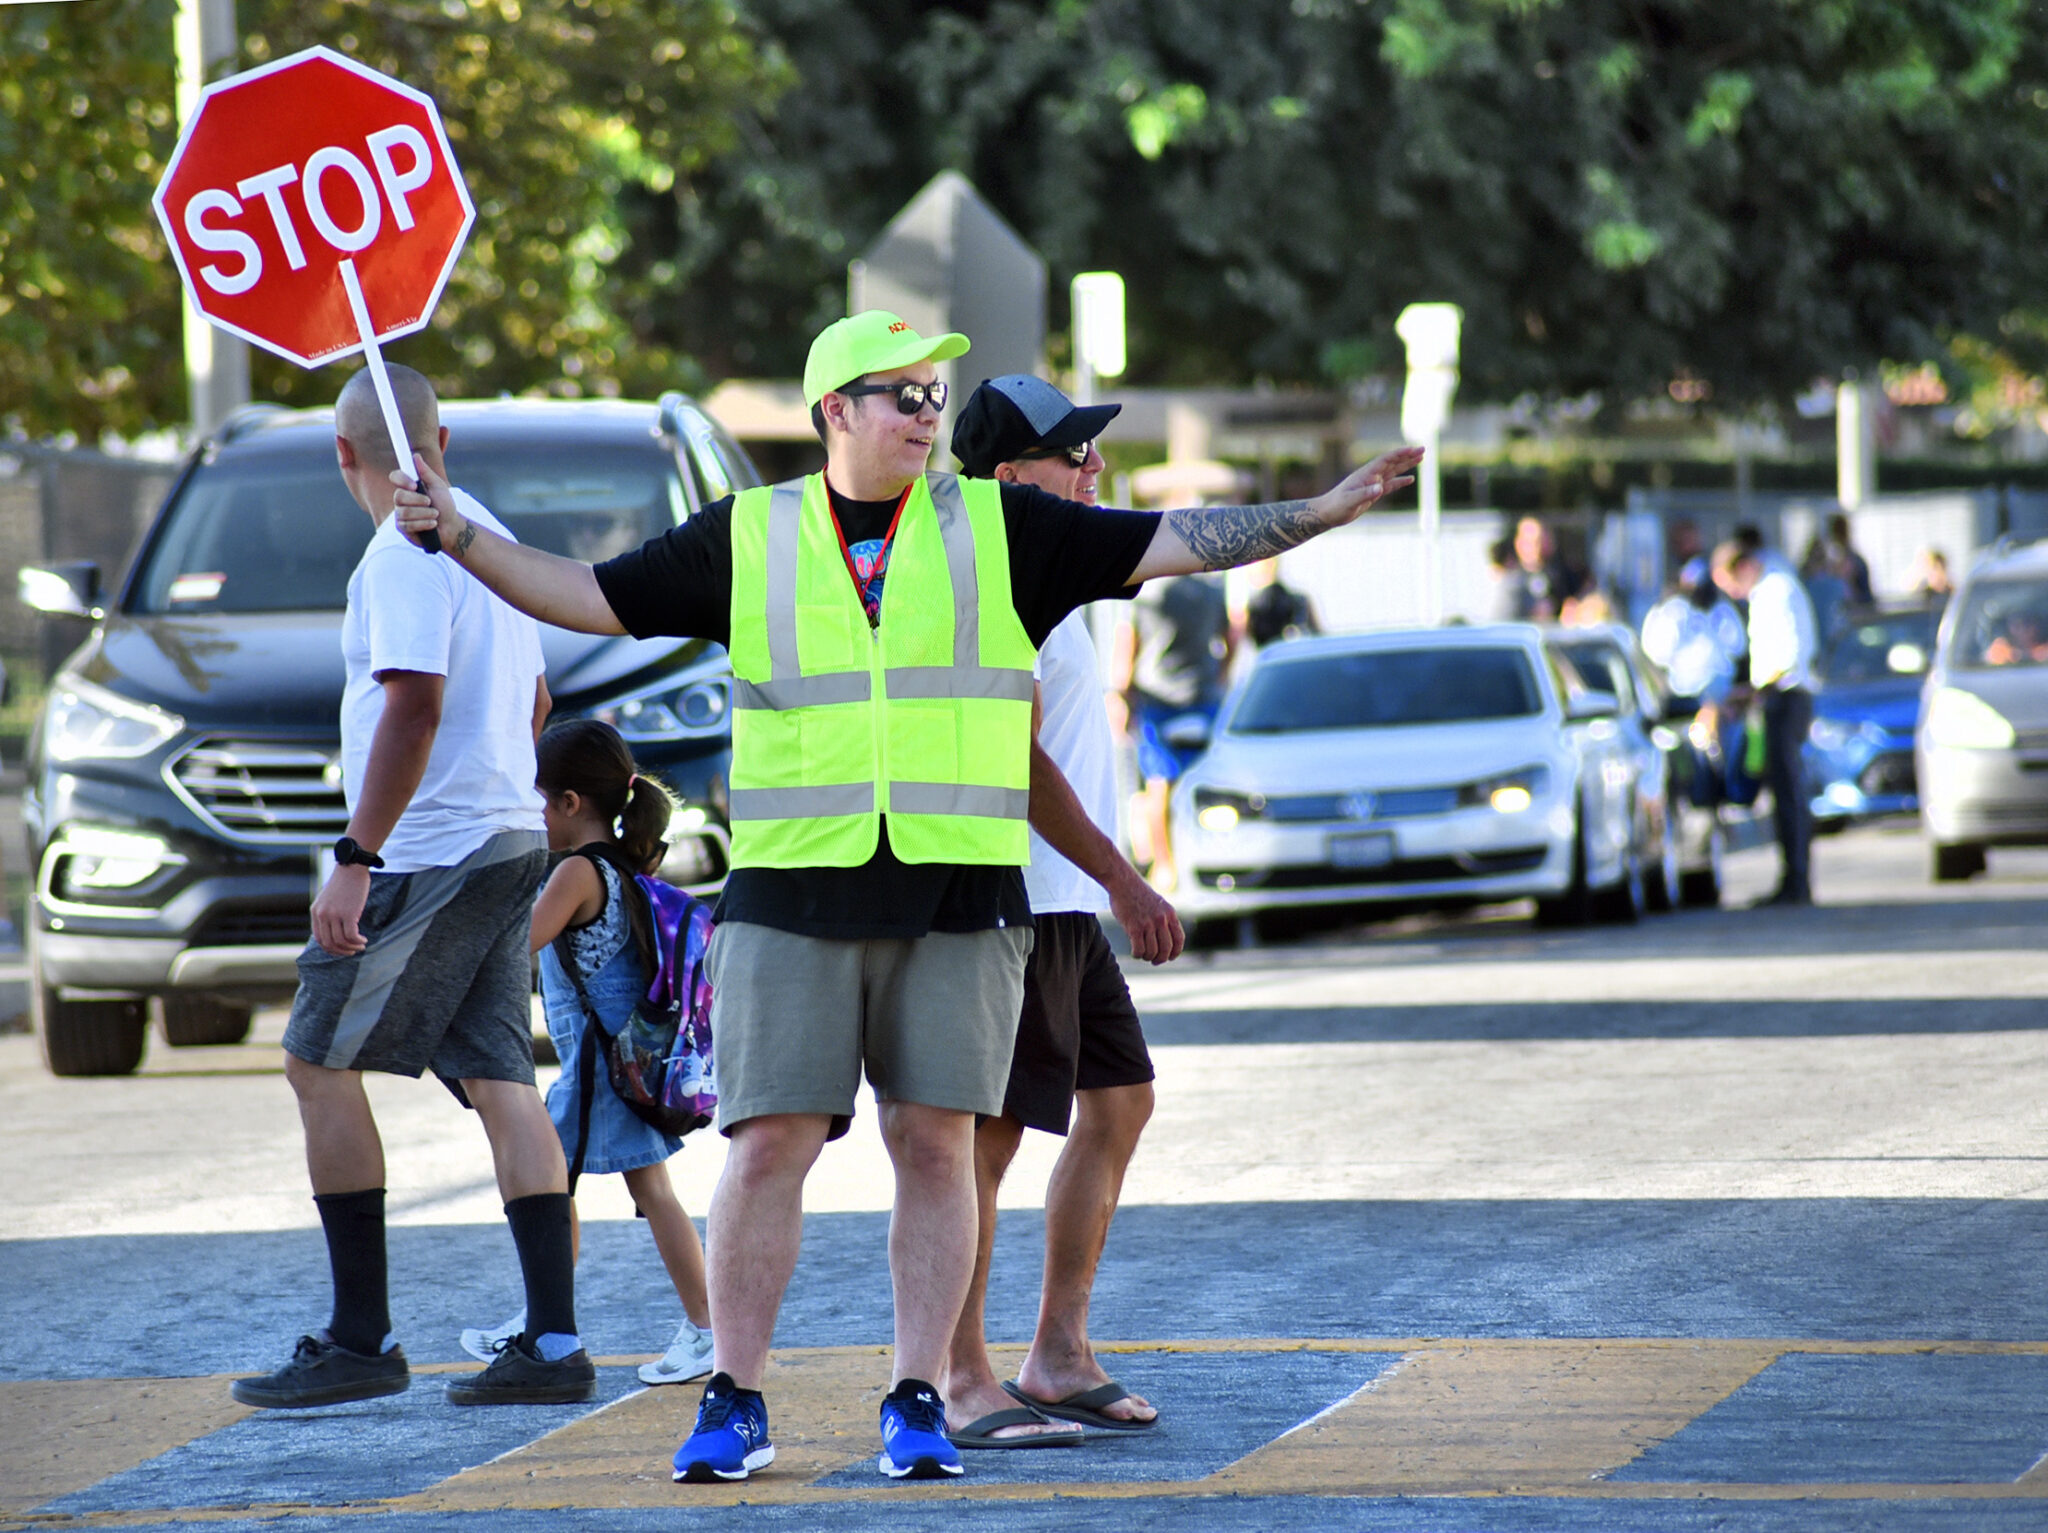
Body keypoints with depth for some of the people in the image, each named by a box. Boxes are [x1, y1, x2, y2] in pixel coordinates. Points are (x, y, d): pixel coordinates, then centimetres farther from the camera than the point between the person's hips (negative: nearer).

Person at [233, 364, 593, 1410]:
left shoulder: (405, 556, -13)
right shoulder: (487, 537, 16)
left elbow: (414, 707, -23)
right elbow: (533, 700, 25)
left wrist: (355, 861, -23)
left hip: (431, 853, -9)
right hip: (512, 835, 9)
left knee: (321, 1061, -2)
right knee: (499, 1078, 4)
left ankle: (360, 1341, -4)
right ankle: (553, 1343, -3)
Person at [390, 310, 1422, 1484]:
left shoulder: (998, 527, 7)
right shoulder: (747, 538, 8)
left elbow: (1173, 543, 6)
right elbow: (589, 597, 11)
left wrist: (1318, 515, -3)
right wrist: (461, 534, 1)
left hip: (959, 895, 0)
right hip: (793, 897, 0)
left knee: (935, 1145, 0)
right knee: (768, 1145, -4)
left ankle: (920, 1401, 7)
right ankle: (736, 1405, 4)